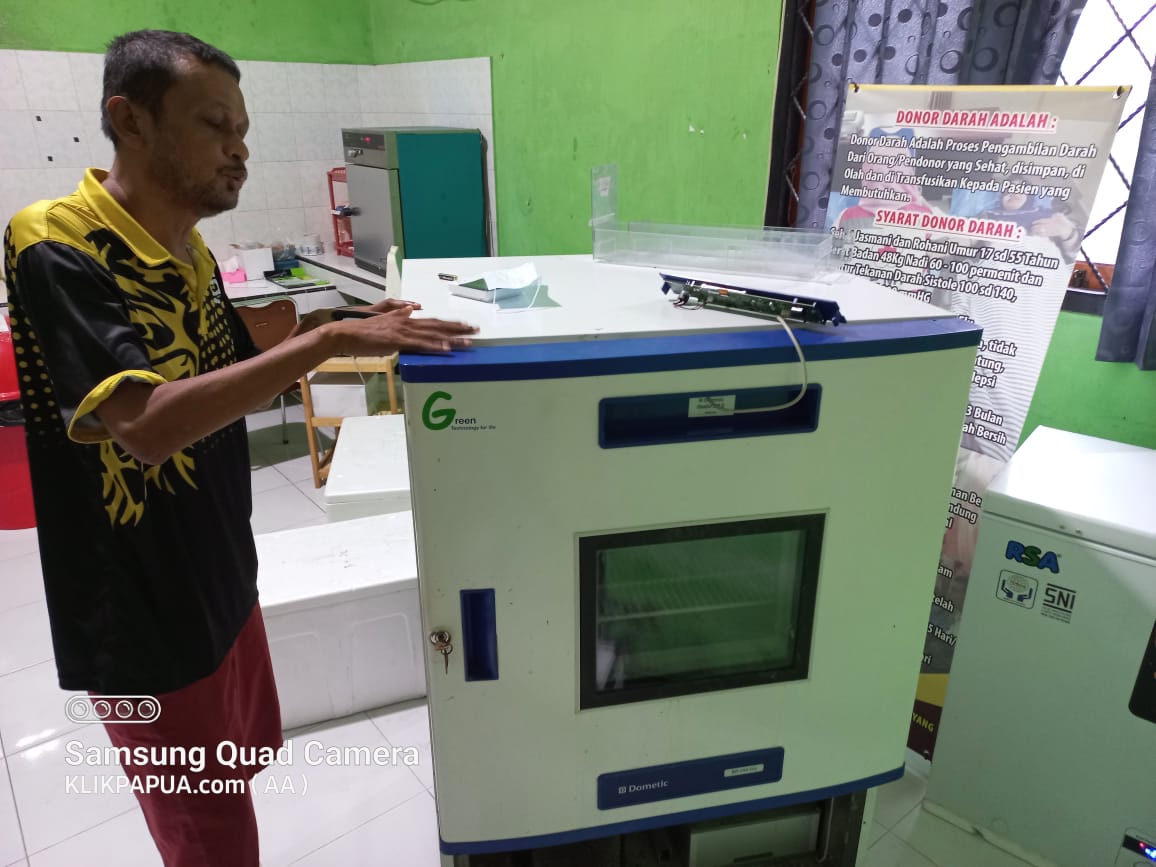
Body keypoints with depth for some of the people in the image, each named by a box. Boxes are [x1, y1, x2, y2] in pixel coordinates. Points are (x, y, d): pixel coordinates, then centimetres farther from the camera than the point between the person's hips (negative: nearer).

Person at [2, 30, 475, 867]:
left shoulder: (192, 252, 4)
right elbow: (146, 424, -33)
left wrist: (313, 339, -4)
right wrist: (325, 342, -34)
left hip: (221, 581, 8)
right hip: (144, 617, -7)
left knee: (248, 760, 27)